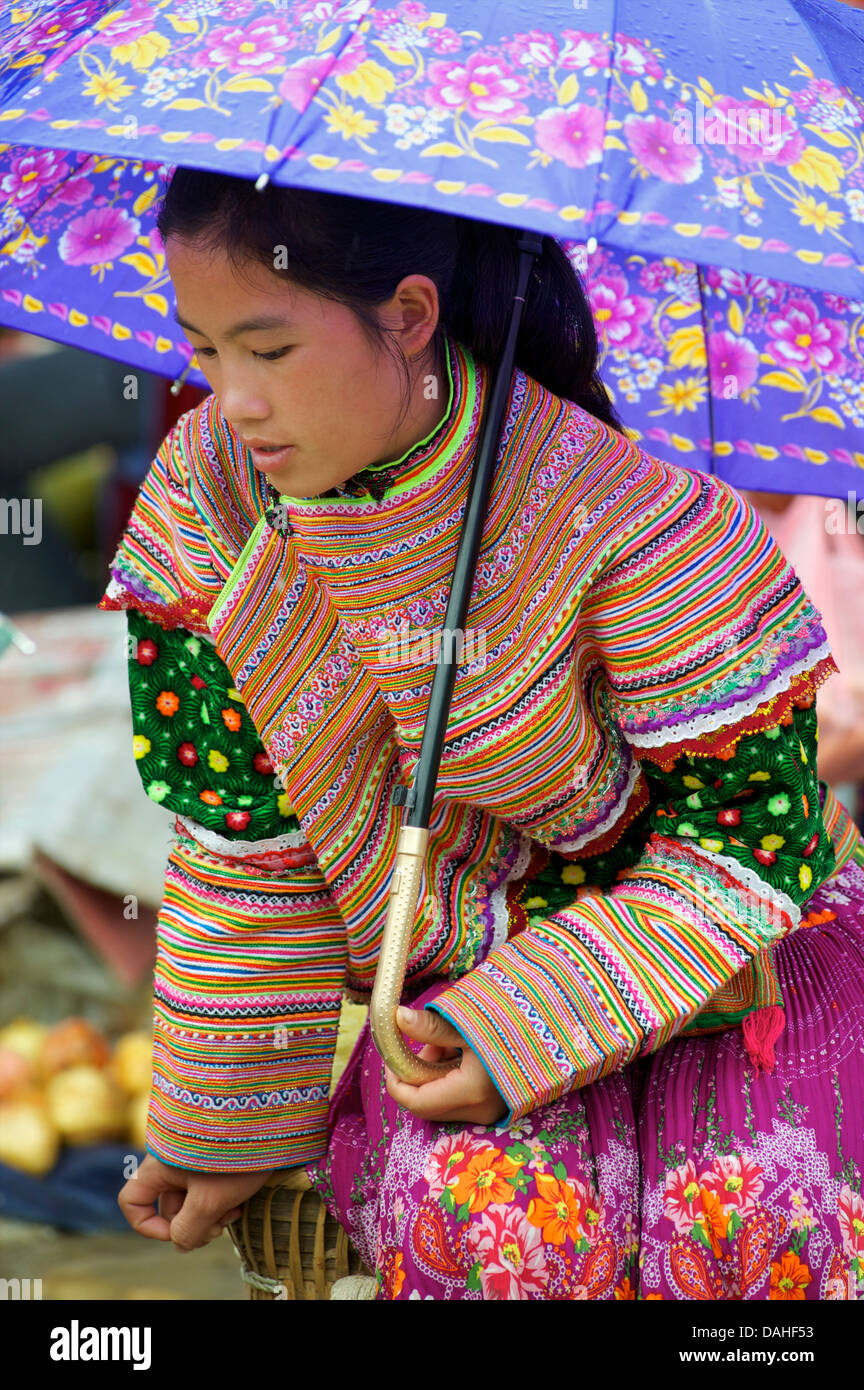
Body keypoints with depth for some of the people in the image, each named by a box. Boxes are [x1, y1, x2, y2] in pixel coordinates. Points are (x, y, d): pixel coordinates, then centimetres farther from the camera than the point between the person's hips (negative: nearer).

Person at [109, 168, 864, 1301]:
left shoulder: (629, 518, -24)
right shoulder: (206, 485, -11)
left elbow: (748, 824, -15)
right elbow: (236, 825, -4)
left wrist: (529, 1033, -22)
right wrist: (233, 1127, 0)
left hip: (720, 945, -2)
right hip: (447, 968, 2)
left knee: (746, 1224, -30)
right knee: (491, 1218, -30)